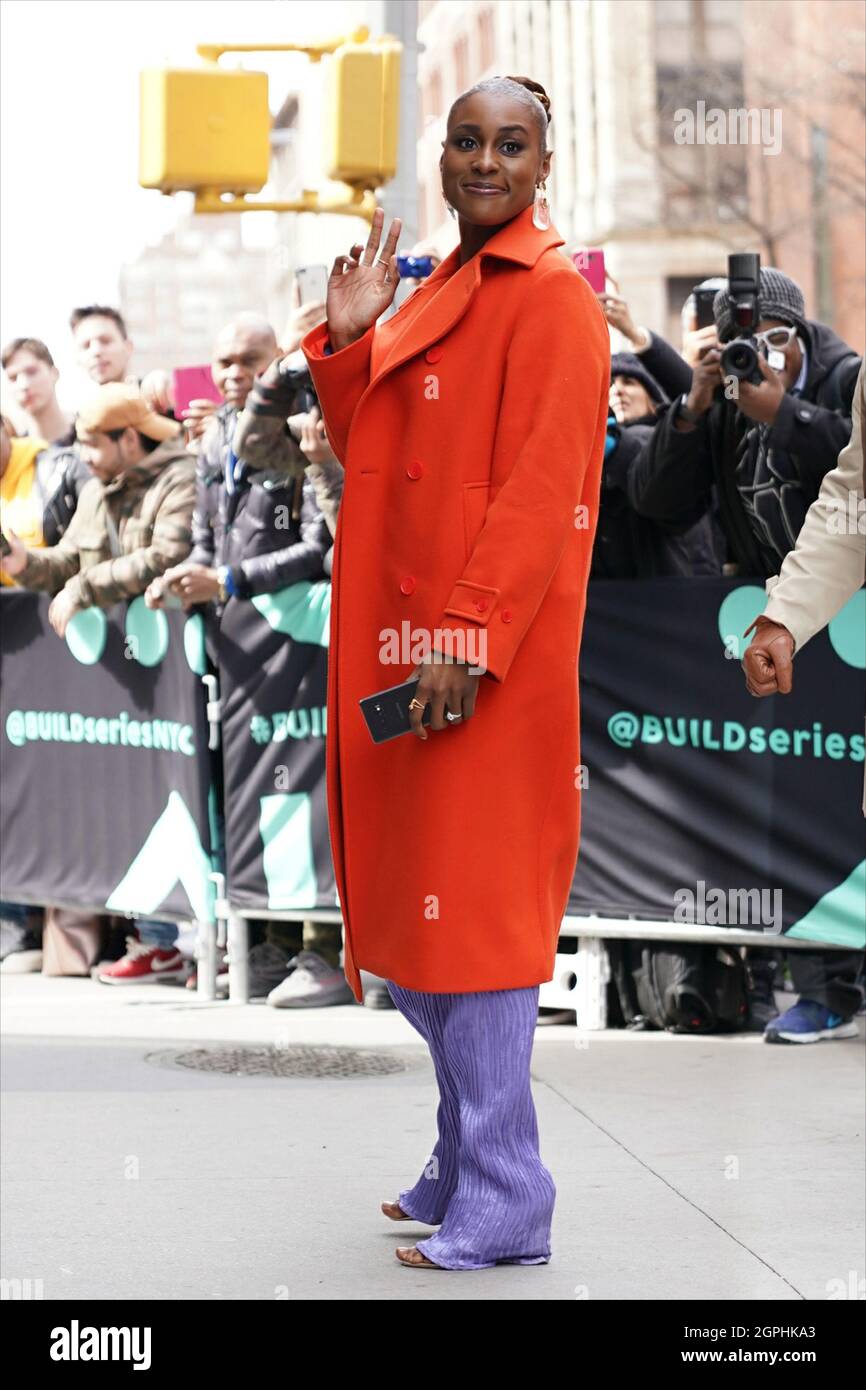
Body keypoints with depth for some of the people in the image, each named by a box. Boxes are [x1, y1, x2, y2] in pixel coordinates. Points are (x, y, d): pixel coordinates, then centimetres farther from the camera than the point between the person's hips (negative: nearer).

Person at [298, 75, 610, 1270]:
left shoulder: (552, 298, -9)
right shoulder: (437, 298, 18)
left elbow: (539, 489, -17)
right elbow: (364, 447, 19)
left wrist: (468, 640, -23)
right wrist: (349, 338, 4)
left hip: (486, 659, -9)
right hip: (402, 640, 9)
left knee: (473, 909, -7)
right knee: (417, 906, 14)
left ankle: (504, 1209, -1)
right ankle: (464, 1167, 27)